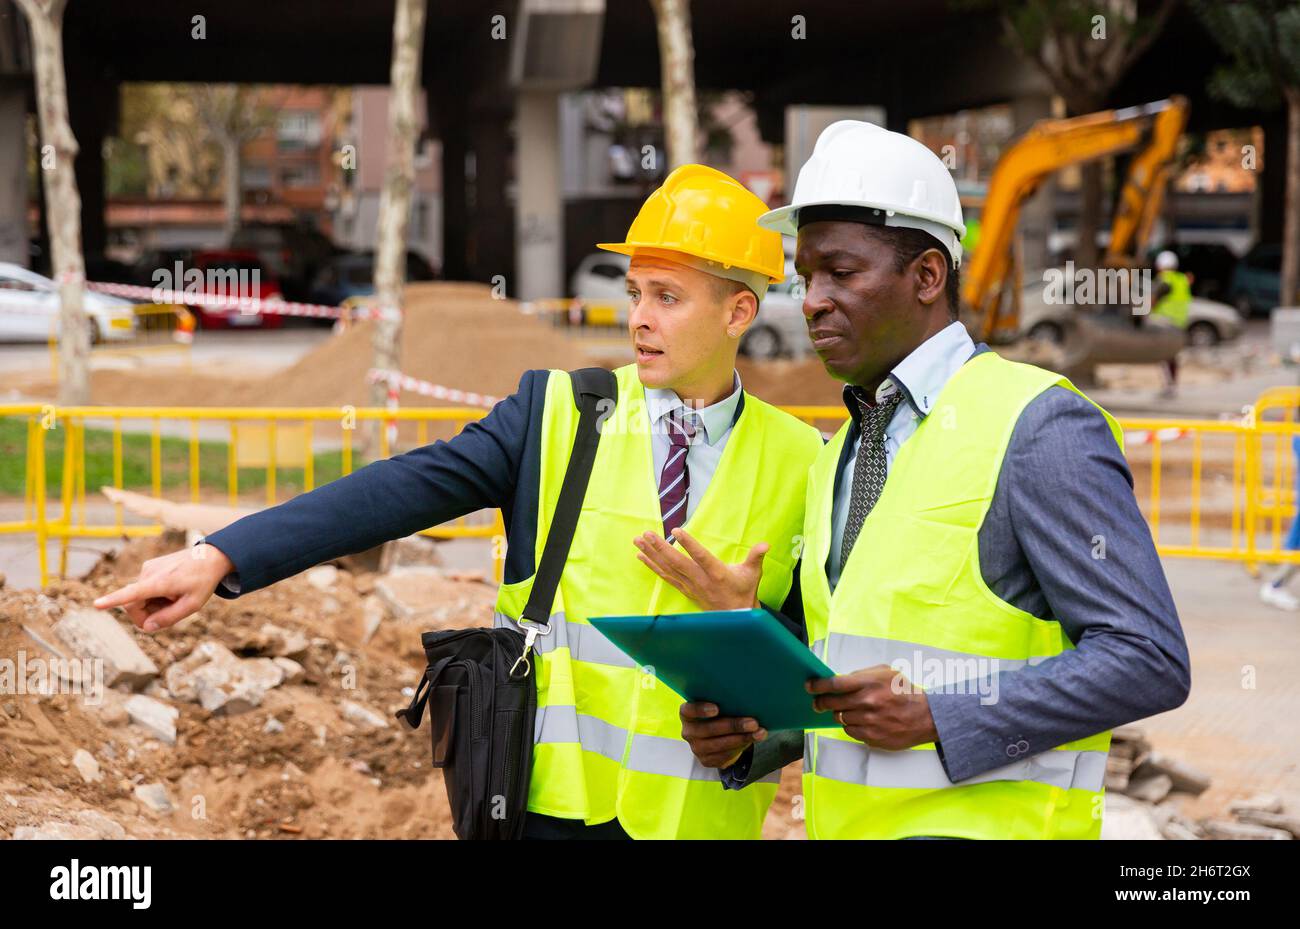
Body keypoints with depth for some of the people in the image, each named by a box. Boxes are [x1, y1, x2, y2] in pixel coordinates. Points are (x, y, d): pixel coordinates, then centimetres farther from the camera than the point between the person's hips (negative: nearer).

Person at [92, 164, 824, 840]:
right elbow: (402, 490, -10)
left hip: (702, 810, 0)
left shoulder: (798, 463, 2)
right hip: (553, 801, 0)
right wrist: (222, 557, -21)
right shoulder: (557, 414, 1)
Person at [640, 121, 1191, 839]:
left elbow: (1148, 661, -15)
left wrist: (934, 715, -21)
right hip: (846, 821, 7)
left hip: (983, 822, -7)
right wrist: (742, 736, 0)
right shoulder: (843, 455, 14)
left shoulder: (1038, 425, -10)